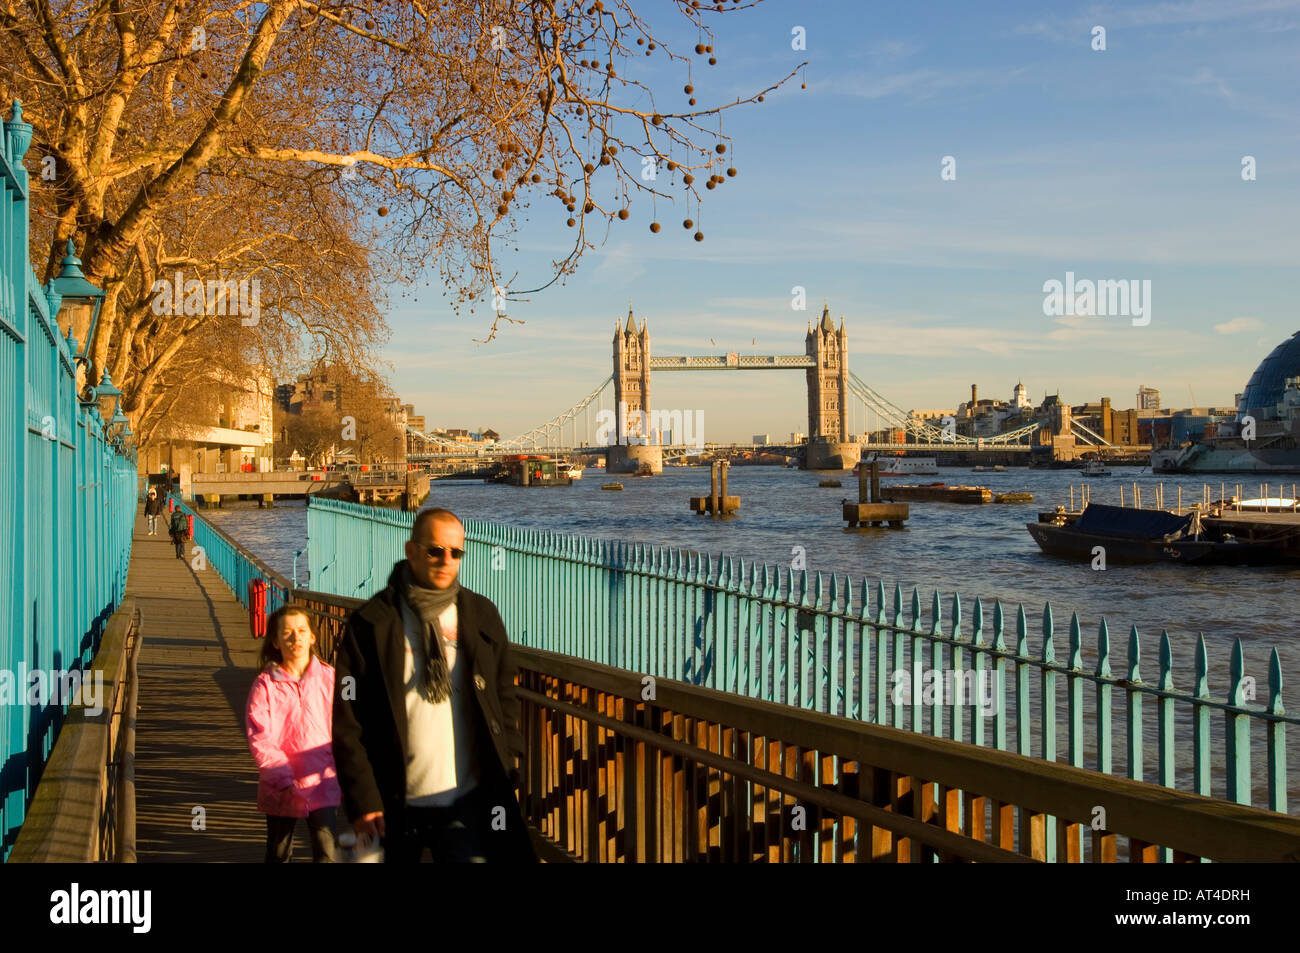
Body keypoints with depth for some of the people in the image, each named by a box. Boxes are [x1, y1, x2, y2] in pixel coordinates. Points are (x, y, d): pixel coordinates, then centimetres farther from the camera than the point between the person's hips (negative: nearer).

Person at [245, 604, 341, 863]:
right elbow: (260, 740, -10)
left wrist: (338, 774, -7)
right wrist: (285, 780, -18)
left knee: (326, 854, -6)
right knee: (278, 855, 14)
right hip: (280, 790, 0)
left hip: (321, 785, 0)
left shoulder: (328, 678, -1)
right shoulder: (265, 685, -5)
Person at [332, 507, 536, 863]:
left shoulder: (482, 616, 5)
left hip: (467, 802, 1)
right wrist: (362, 799, -9)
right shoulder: (370, 625, -4)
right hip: (395, 806, -1)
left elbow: (505, 697, 13)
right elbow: (347, 722, -5)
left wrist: (508, 765, 3)